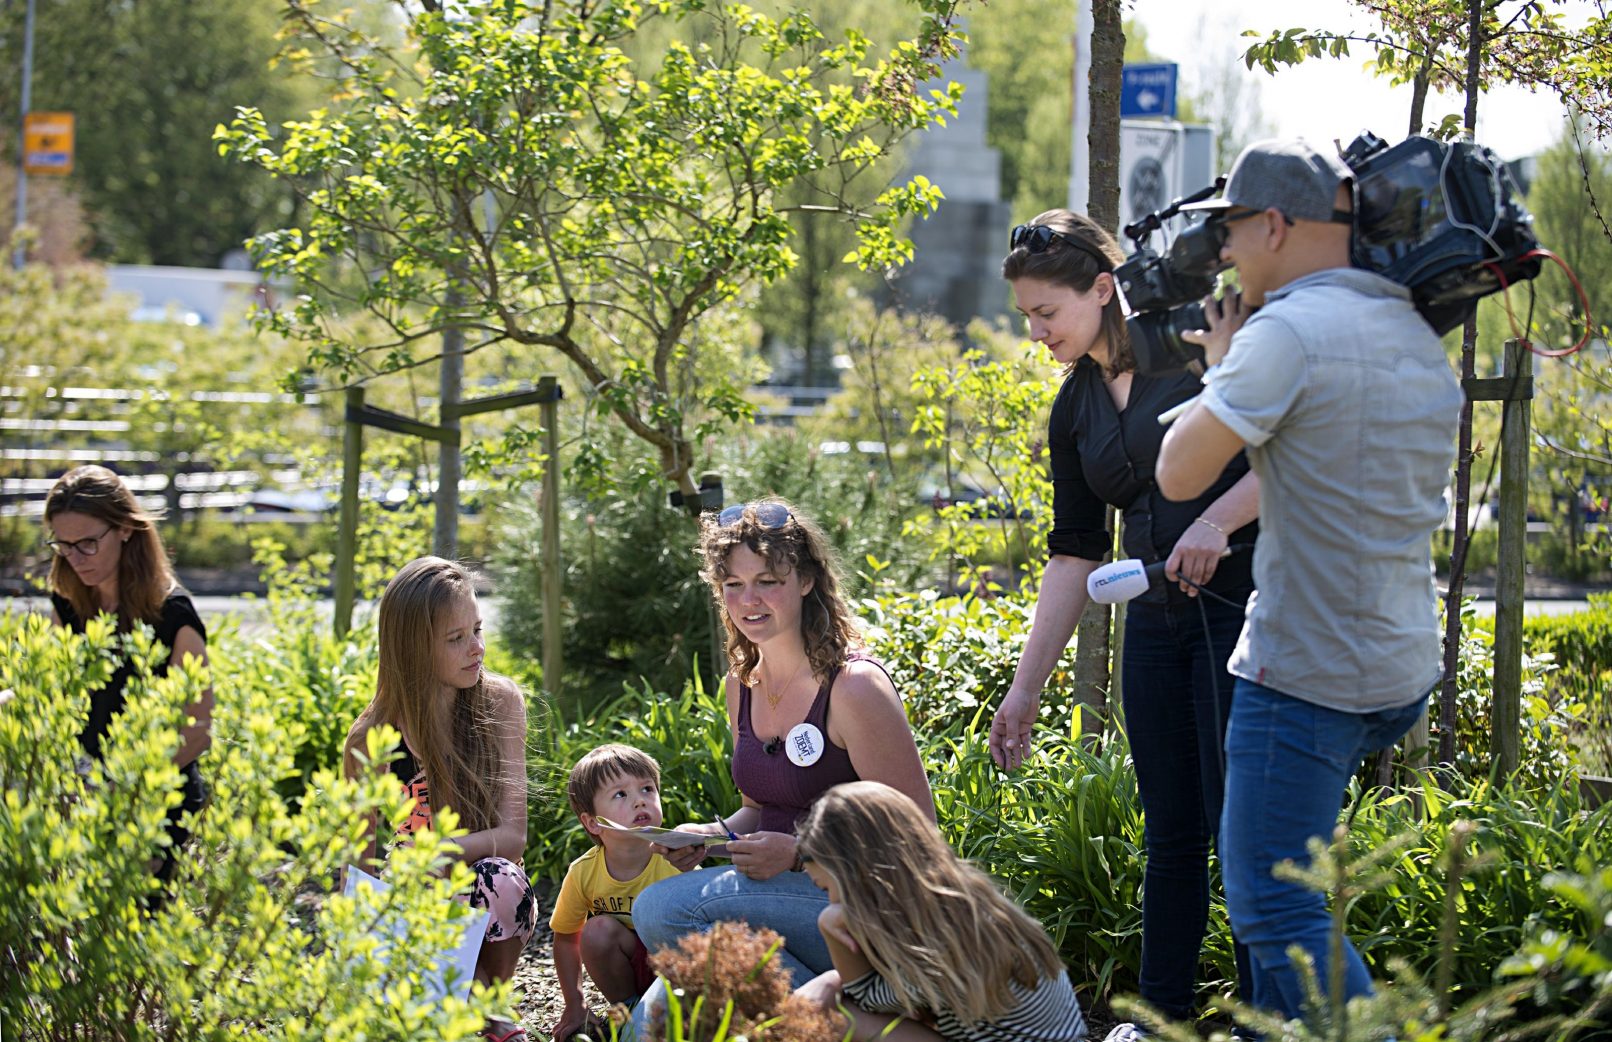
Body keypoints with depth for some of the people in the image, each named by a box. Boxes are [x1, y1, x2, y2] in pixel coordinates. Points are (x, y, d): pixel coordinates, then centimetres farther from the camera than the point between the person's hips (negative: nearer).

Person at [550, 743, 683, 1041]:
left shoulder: (677, 864, -25)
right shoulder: (583, 873, -17)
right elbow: (565, 938, -1)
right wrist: (575, 1005, -1)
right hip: (628, 963, 3)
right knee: (598, 930, -25)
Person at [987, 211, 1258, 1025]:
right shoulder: (1075, 408, 11)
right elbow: (1074, 553, 15)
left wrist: (1217, 521, -24)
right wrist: (1025, 686, 12)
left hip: (1241, 609, -7)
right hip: (1155, 619, 7)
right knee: (1171, 836, 10)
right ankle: (1160, 1017, 16)